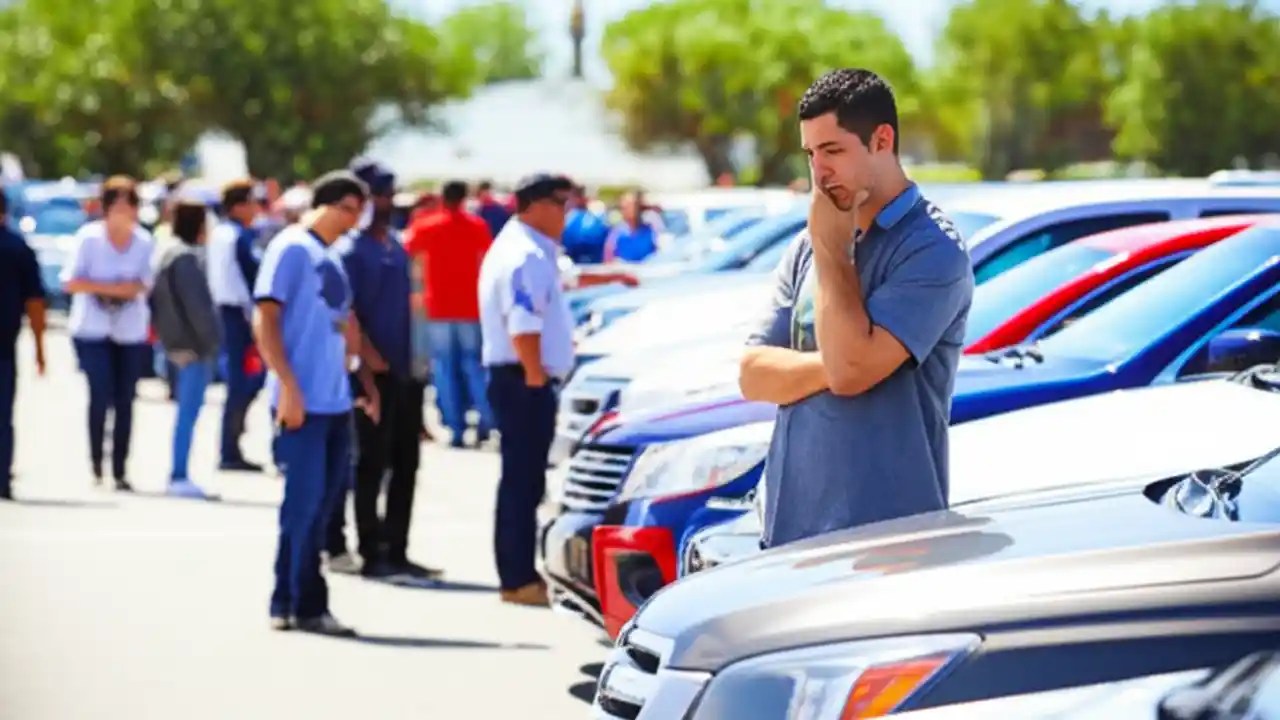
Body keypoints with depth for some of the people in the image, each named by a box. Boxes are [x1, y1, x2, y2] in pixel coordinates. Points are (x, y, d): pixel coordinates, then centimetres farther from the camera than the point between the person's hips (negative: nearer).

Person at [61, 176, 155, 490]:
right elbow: (71, 282, -7)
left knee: (124, 402, 3)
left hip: (131, 332, 3)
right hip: (92, 329, -2)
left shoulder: (144, 241, 0)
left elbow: (144, 284, 1)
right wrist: (111, 288, -15)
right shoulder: (88, 237, -7)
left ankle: (120, 470, 9)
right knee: (101, 396, -8)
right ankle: (95, 464, 4)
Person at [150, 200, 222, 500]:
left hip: (179, 343, 10)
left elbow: (157, 300, 20)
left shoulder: (170, 253, 16)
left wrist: (162, 332, 20)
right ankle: (179, 477, -10)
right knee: (188, 412, -9)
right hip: (193, 344, -10)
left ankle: (179, 476, 17)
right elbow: (195, 303, -20)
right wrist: (210, 340, -16)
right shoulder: (186, 258, -15)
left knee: (186, 411, 14)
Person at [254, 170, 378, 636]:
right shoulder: (292, 248, -7)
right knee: (305, 502, -5)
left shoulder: (332, 259, 18)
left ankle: (288, 603, 18)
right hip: (302, 401, -9)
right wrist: (288, 386, -19)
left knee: (322, 503, 10)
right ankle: (306, 607, 0)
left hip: (335, 402, 9)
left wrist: (365, 380, 20)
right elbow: (265, 320, -13)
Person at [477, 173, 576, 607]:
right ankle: (520, 579, -7)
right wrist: (536, 377, -23)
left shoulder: (522, 248, 18)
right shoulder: (526, 255, -17)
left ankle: (517, 575, 20)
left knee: (523, 479, 15)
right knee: (523, 480, -8)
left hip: (517, 379, 11)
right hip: (524, 381, -11)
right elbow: (523, 327, -25)